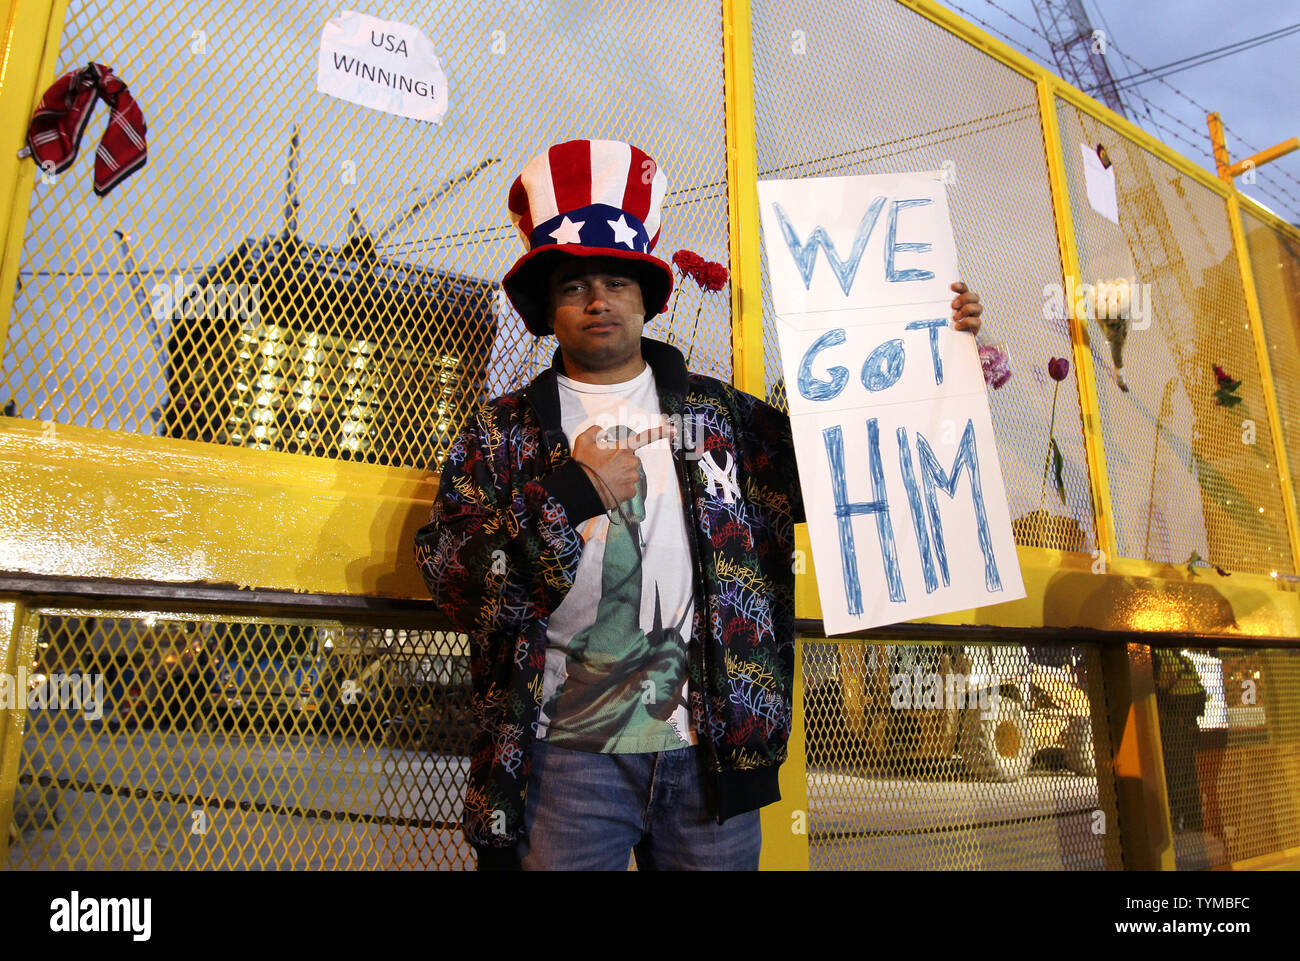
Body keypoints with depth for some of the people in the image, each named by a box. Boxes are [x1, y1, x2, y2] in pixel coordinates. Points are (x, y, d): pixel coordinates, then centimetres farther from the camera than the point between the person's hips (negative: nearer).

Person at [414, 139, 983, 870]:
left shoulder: (720, 414, 11)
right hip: (569, 751, -1)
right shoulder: (505, 432, 6)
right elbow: (449, 577, -3)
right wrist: (568, 494, -13)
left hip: (714, 751, 2)